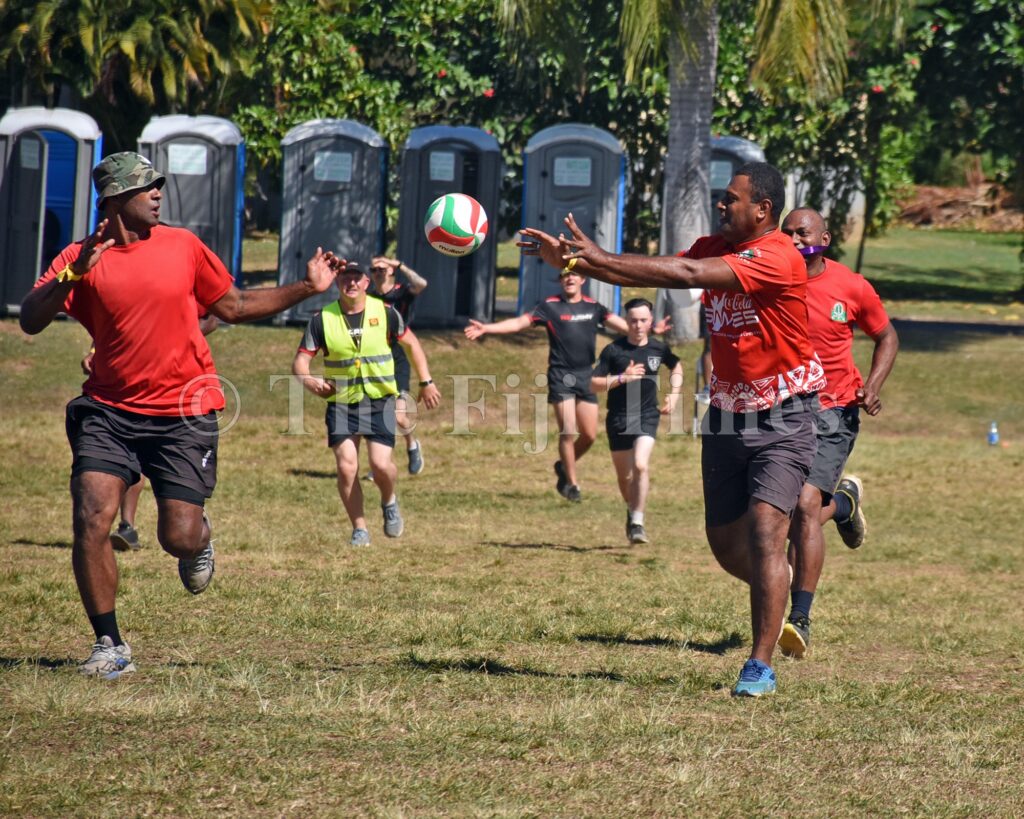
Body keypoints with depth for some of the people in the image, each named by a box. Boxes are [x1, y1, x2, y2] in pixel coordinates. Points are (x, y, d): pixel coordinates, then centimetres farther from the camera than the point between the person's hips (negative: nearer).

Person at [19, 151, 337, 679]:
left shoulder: (182, 246, 5)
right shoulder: (81, 258, -2)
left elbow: (233, 307, 17)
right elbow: (31, 321, -13)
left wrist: (306, 288, 13)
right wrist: (75, 273, -27)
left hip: (183, 415, 0)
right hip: (108, 412, 0)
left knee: (179, 537, -5)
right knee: (90, 521, -14)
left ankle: (199, 538, 35)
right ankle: (110, 646, -1)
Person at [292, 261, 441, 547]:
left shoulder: (384, 312, -2)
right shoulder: (322, 319, -4)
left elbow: (411, 343, 13)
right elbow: (300, 361, -3)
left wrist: (426, 382, 10)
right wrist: (309, 381, -26)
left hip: (379, 401, 0)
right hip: (340, 403, 1)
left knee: (380, 464, -14)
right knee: (346, 468, -9)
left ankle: (389, 502, 20)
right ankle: (359, 528, 10)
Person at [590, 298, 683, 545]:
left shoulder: (659, 349, 2)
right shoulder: (613, 350, -5)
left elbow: (676, 367, 24)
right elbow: (594, 384, -7)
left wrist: (674, 394, 11)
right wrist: (622, 378, -19)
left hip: (647, 416, -1)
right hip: (618, 419, 1)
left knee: (641, 465, -22)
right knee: (624, 476, 11)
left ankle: (637, 524, -19)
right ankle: (632, 511, 40)